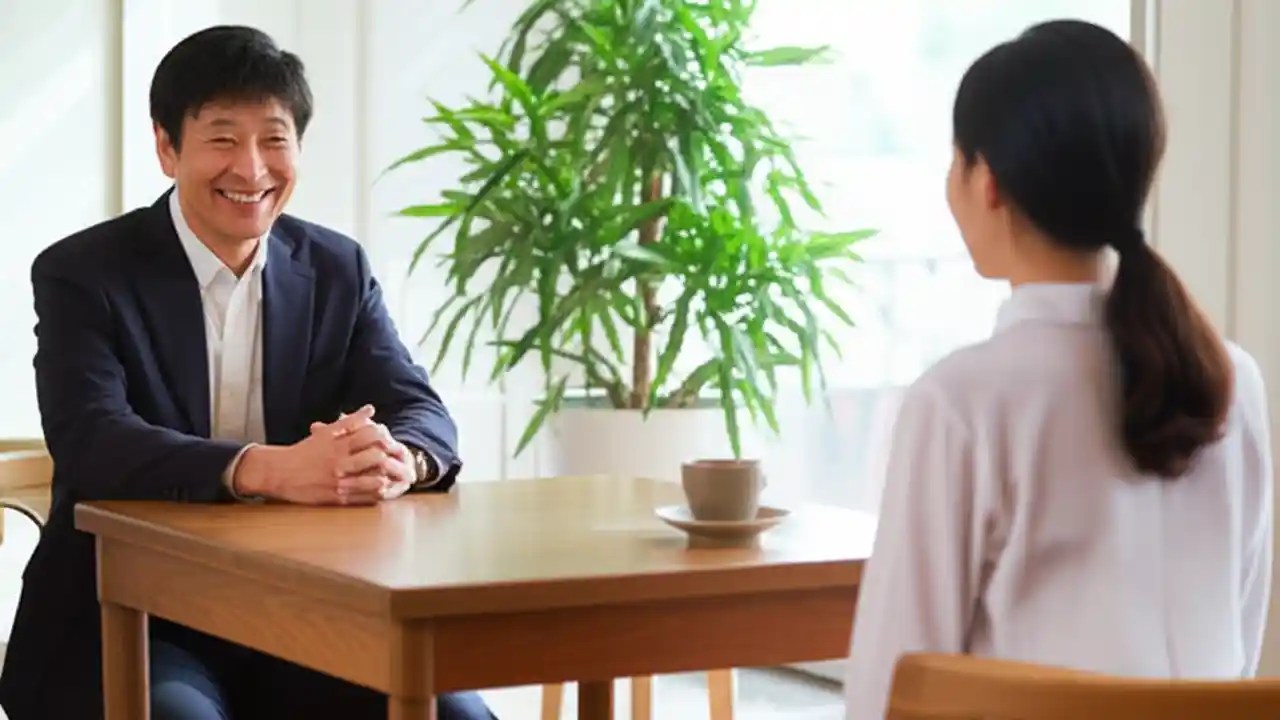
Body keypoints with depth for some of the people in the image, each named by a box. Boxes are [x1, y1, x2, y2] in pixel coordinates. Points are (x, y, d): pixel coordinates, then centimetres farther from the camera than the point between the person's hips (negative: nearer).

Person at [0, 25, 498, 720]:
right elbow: (90, 441, -20)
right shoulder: (82, 273, -5)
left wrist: (395, 459, -27)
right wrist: (268, 468, -37)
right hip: (126, 629, -4)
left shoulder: (337, 269, 9)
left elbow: (422, 414, 0)